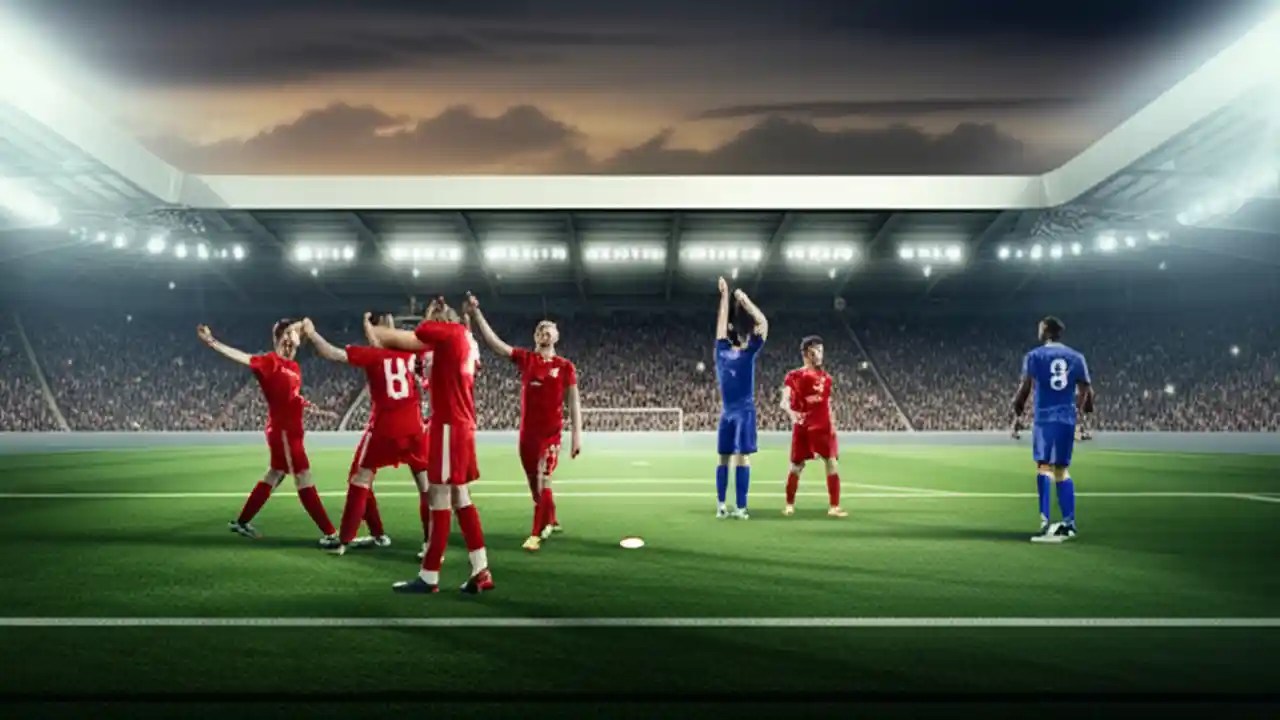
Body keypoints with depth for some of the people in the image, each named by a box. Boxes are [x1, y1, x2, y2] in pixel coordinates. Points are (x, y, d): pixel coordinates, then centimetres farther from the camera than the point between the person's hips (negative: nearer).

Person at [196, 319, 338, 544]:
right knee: (304, 480, -7)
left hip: (291, 430, 9)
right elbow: (243, 357, -23)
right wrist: (211, 341, -34)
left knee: (274, 475, 19)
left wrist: (317, 410, 14)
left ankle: (241, 522, 34)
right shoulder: (270, 362, -11)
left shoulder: (294, 367, 12)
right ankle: (329, 533, -5)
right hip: (282, 430, -9)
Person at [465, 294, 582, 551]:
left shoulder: (565, 367, -1)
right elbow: (493, 342, -5)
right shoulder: (524, 358, 4)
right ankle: (551, 521, 33)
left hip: (551, 433, -3)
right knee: (534, 483, 13)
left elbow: (574, 402, 0)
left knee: (542, 482, -8)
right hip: (527, 432, 3)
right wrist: (476, 313, -15)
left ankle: (536, 534, 0)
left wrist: (576, 433, -7)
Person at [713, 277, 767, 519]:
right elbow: (763, 323, -2)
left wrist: (725, 296, 22)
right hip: (744, 411, -4)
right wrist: (744, 300, 2)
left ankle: (721, 506, 6)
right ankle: (740, 507, -9)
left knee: (724, 459, 6)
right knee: (742, 458, -6)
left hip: (727, 412, 4)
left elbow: (722, 323, 16)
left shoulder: (721, 351, 7)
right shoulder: (748, 353, -3)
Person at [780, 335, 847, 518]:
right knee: (796, 466, 4)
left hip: (824, 427, 3)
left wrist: (832, 426, 7)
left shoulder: (825, 377, 12)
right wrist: (791, 412, -32)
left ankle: (834, 507, -1)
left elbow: (828, 405, 16)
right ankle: (789, 504, 19)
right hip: (802, 427, -3)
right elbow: (785, 400, -12)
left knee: (832, 464, -6)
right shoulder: (794, 376, -1)